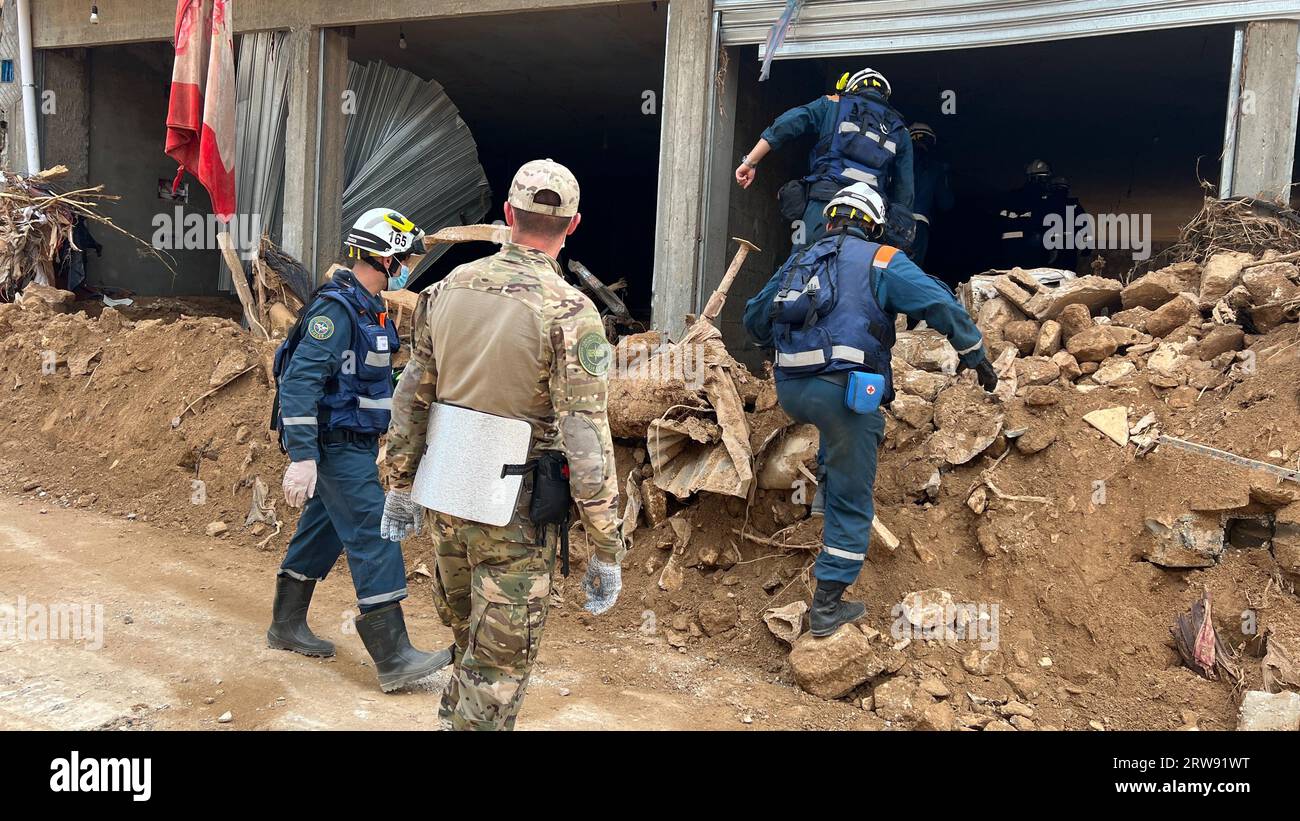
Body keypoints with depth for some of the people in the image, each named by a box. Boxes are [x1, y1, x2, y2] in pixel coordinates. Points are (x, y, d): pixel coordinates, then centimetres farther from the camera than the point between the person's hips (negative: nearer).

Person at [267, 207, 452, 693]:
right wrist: (301, 457, -28)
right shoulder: (335, 308, -19)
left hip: (354, 445, 10)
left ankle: (287, 626, 33)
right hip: (337, 447, -10)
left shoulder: (369, 307, 13)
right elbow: (299, 381, -24)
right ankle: (393, 660, -7)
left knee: (322, 531, 18)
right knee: (374, 538, -10)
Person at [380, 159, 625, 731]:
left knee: (469, 642, 26)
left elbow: (413, 396, 8)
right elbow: (586, 443, -20)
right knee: (498, 668, 9)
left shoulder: (449, 288, 1)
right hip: (517, 513, -6)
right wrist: (606, 552, -13)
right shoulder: (571, 313, -17)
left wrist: (400, 486, 20)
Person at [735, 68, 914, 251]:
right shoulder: (900, 131, 24)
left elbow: (784, 126, 3)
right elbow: (904, 189, 19)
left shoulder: (834, 104, 18)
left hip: (824, 202, -3)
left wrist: (750, 162, 5)